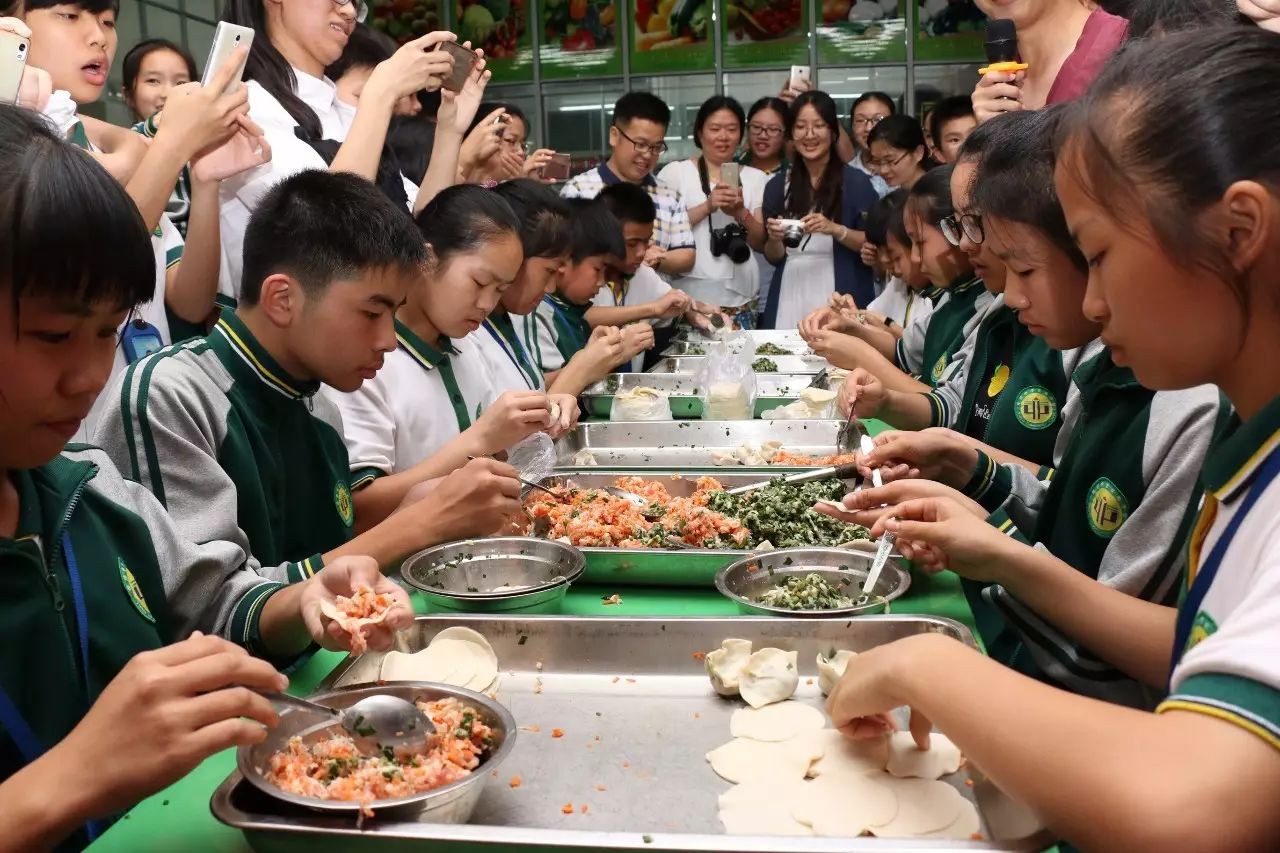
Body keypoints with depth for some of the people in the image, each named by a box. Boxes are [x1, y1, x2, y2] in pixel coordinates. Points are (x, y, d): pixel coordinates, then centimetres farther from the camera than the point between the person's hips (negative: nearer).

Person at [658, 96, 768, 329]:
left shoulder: (755, 178, 11)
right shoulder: (675, 172, 3)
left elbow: (762, 243, 8)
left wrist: (740, 212, -11)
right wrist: (707, 206, -17)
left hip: (740, 300, 3)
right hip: (690, 297, -2)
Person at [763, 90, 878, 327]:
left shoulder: (855, 181, -1)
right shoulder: (777, 185, 9)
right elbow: (773, 256, 12)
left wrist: (835, 230, -17)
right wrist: (775, 239, -8)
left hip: (840, 297, -3)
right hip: (790, 298, 3)